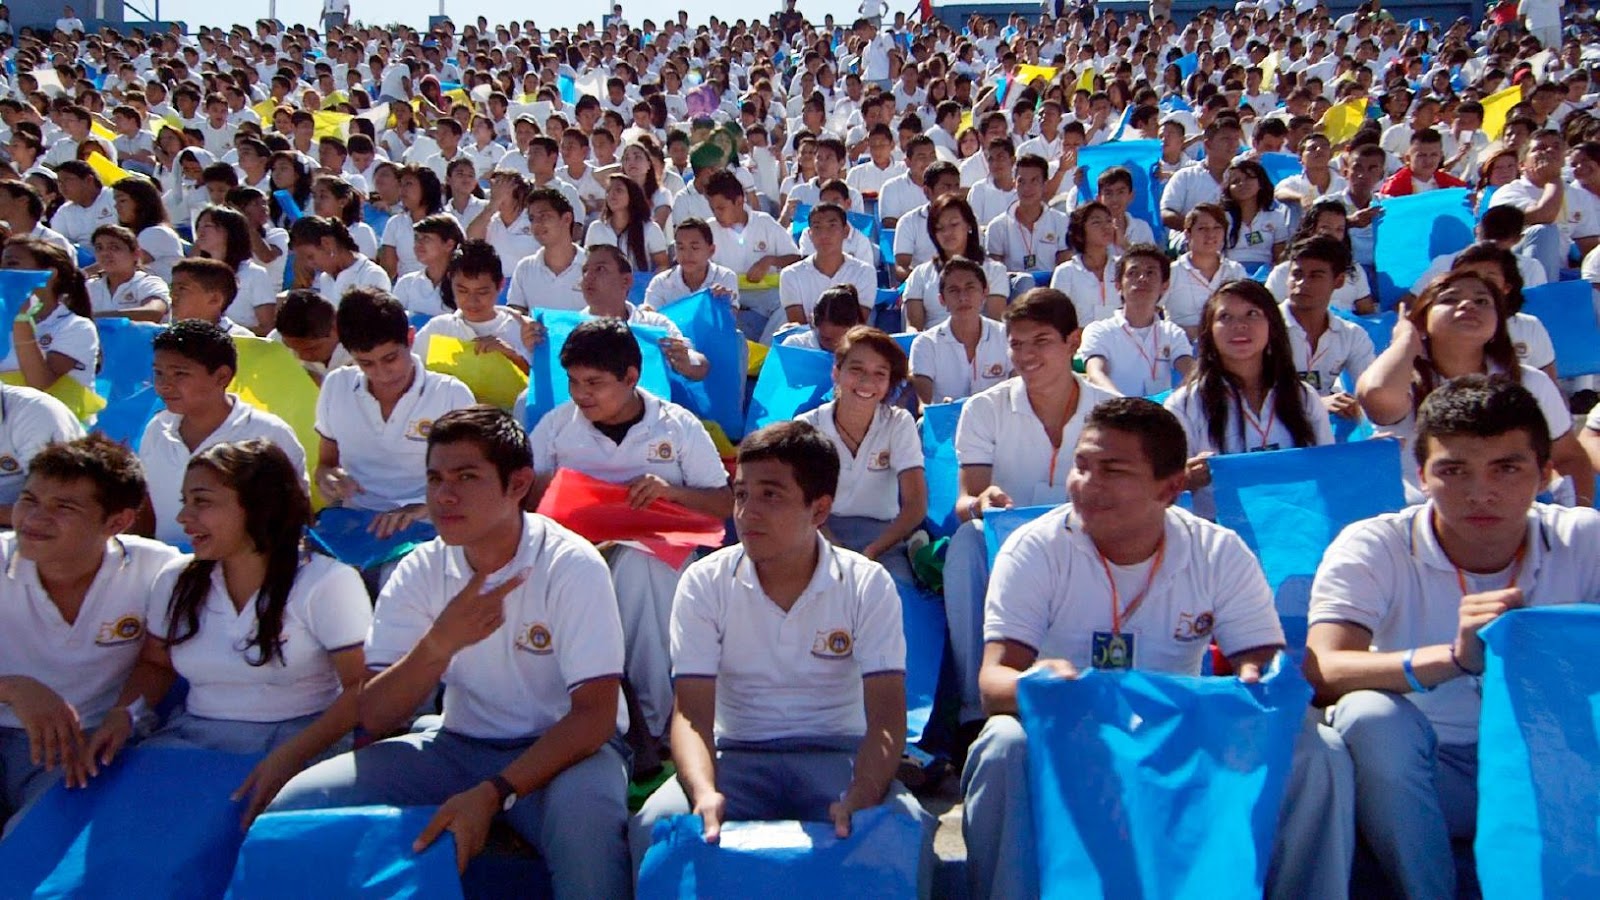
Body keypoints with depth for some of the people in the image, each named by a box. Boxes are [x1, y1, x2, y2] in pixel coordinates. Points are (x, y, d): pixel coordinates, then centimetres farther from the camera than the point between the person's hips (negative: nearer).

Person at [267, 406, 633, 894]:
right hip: (458, 745, 4)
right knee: (296, 805, -13)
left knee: (585, 812, -38)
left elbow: (595, 715, -19)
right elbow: (374, 717, -6)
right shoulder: (418, 571, -3)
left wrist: (492, 793, -30)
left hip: (560, 747, -4)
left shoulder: (572, 566, -16)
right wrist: (440, 642, -25)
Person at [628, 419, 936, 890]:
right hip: (737, 754, 1)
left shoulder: (868, 584, -6)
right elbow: (692, 712, -12)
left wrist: (861, 798, -35)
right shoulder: (704, 583, -5)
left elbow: (886, 713, -14)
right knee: (656, 824, -29)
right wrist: (704, 793, -34)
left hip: (837, 754, 0)